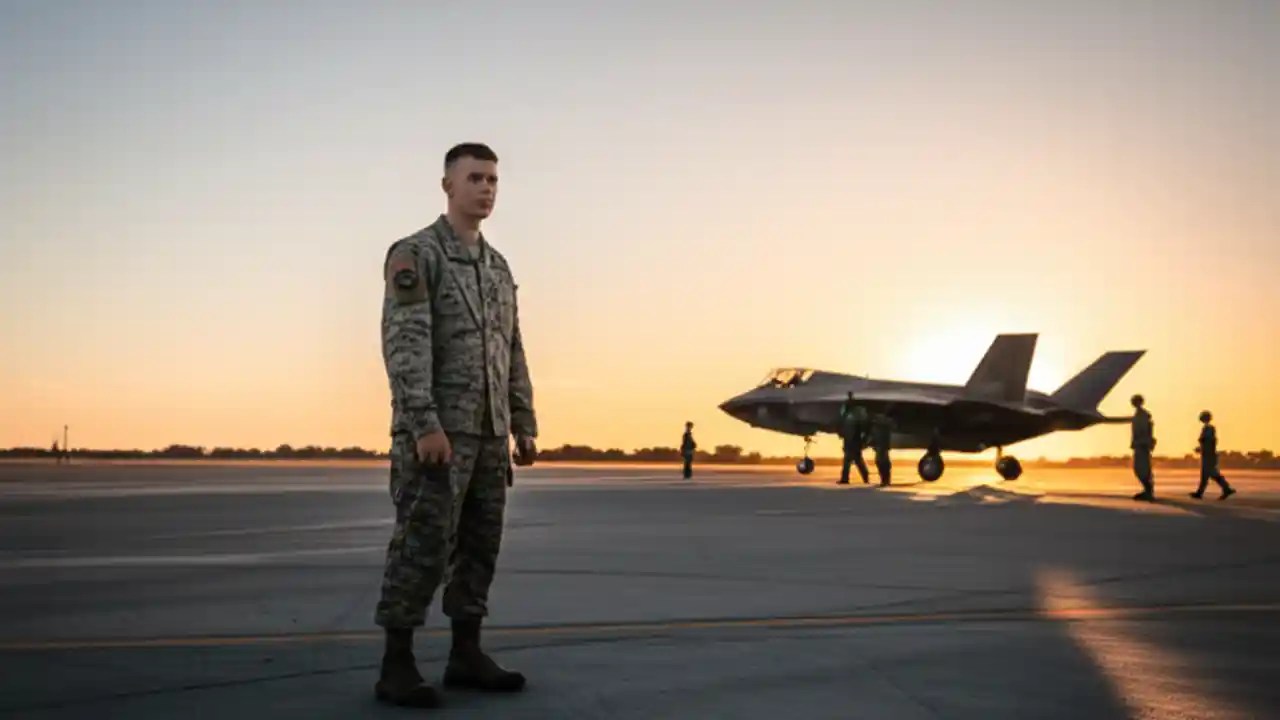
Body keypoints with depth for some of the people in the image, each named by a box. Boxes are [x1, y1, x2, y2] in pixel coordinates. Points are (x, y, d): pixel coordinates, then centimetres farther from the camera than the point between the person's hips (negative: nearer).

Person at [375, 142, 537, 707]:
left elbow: (511, 353, 18)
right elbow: (404, 344, -18)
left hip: (487, 432, 8)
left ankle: (466, 656, 15)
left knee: (478, 544, 8)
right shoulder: (414, 254, -8)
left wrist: (525, 427, 12)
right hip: (434, 429, -8)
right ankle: (397, 667, -1)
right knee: (422, 546, -8)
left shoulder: (498, 267, 18)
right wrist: (425, 425, -26)